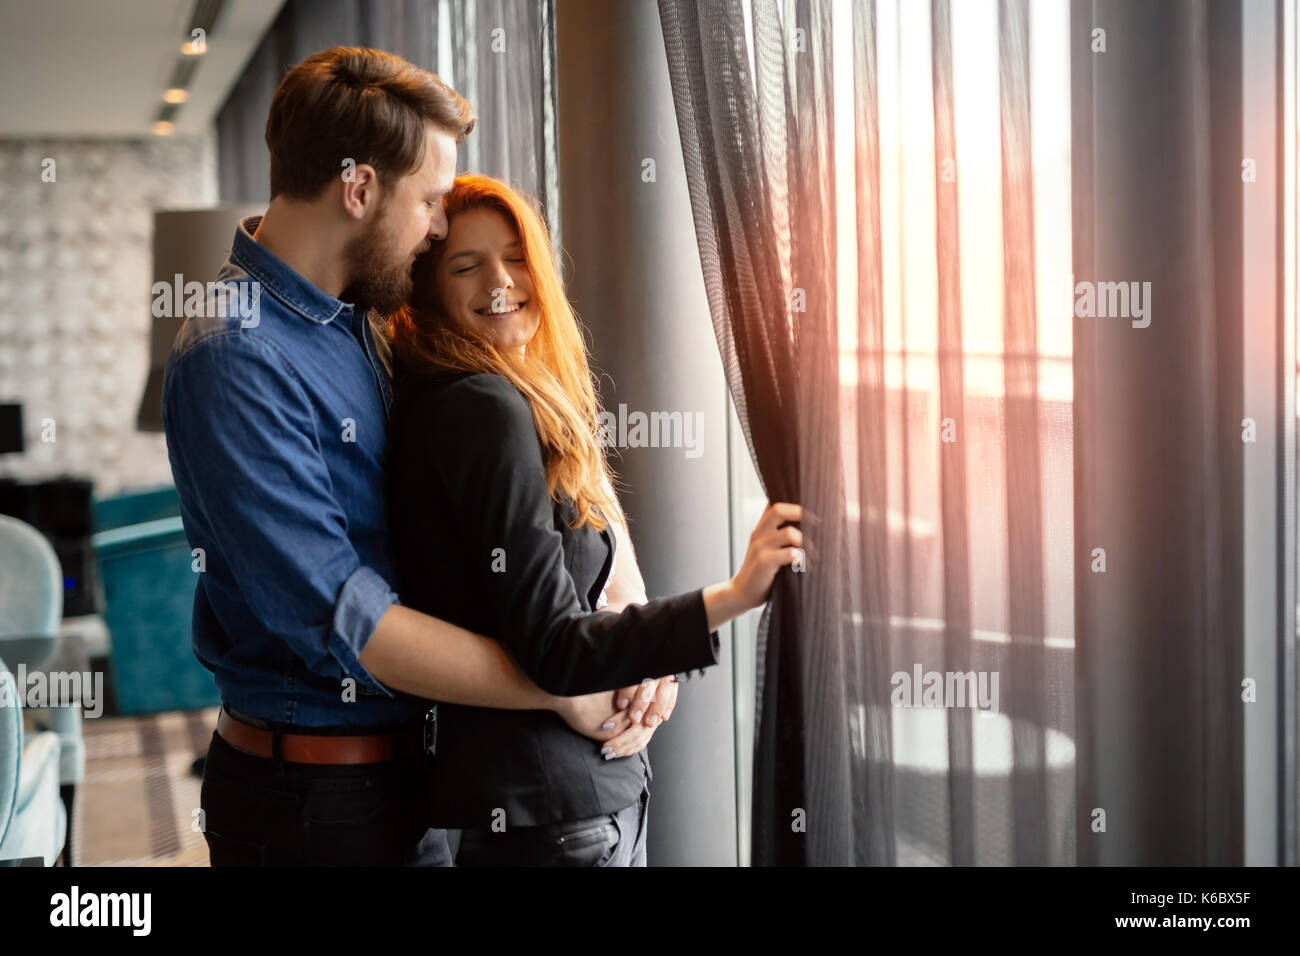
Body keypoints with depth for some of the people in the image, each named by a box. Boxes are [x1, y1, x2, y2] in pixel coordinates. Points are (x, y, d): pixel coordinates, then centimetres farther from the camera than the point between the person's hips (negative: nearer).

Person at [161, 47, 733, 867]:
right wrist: (559, 688, -19)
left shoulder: (360, 323, 6)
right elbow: (344, 621, -25)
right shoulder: (236, 360, -21)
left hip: (410, 770, 8)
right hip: (313, 799, -8)